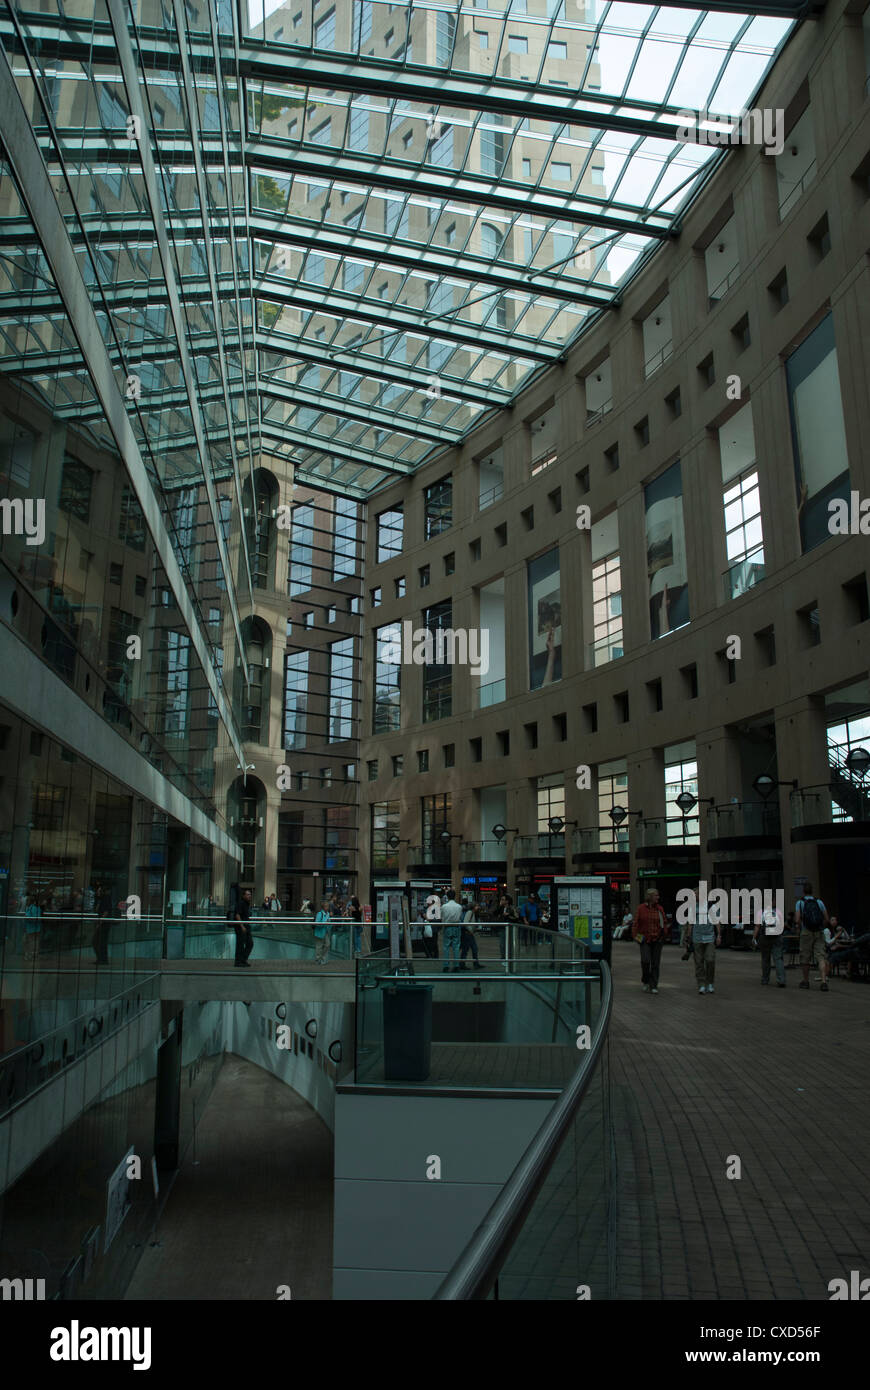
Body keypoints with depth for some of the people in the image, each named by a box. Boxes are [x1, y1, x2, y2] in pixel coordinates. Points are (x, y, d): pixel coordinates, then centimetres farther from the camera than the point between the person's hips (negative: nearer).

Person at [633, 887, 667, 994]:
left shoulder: (659, 909, 5)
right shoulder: (641, 908, 0)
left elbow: (663, 923, 8)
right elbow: (636, 923, 4)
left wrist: (663, 936, -3)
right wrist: (636, 936, -1)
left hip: (657, 939, 2)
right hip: (645, 939, -2)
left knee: (655, 963, 2)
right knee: (645, 961, -13)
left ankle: (653, 987, 10)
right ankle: (646, 982, 11)